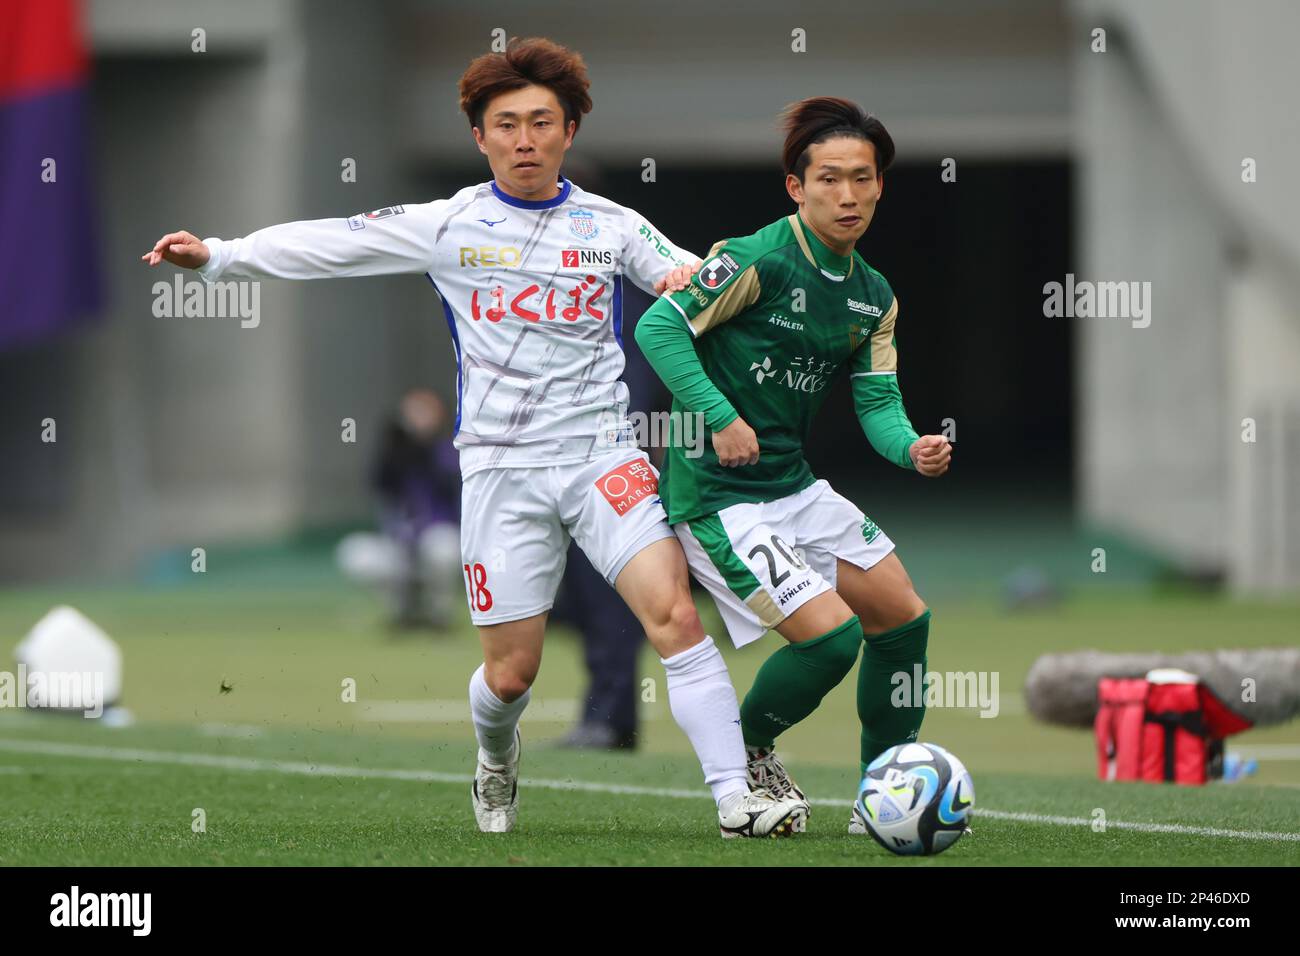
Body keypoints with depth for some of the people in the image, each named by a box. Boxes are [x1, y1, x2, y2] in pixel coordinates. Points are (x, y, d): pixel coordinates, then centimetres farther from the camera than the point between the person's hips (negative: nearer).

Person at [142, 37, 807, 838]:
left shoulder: (611, 226, 6)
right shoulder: (449, 225, 4)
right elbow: (331, 245, 4)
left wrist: (694, 283, -17)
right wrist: (217, 256, -2)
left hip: (600, 453, 0)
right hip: (501, 465, 0)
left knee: (674, 611, -19)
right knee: (512, 670, 2)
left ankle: (737, 798, -19)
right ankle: (497, 762, 37)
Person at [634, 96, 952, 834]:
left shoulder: (873, 298, 7)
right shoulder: (758, 260, -17)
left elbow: (877, 401, 5)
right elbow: (659, 328, -17)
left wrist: (911, 449, -18)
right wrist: (720, 419, -24)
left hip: (793, 484, 9)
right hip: (716, 493, -9)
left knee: (904, 617, 10)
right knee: (831, 633, -17)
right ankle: (745, 754, 12)